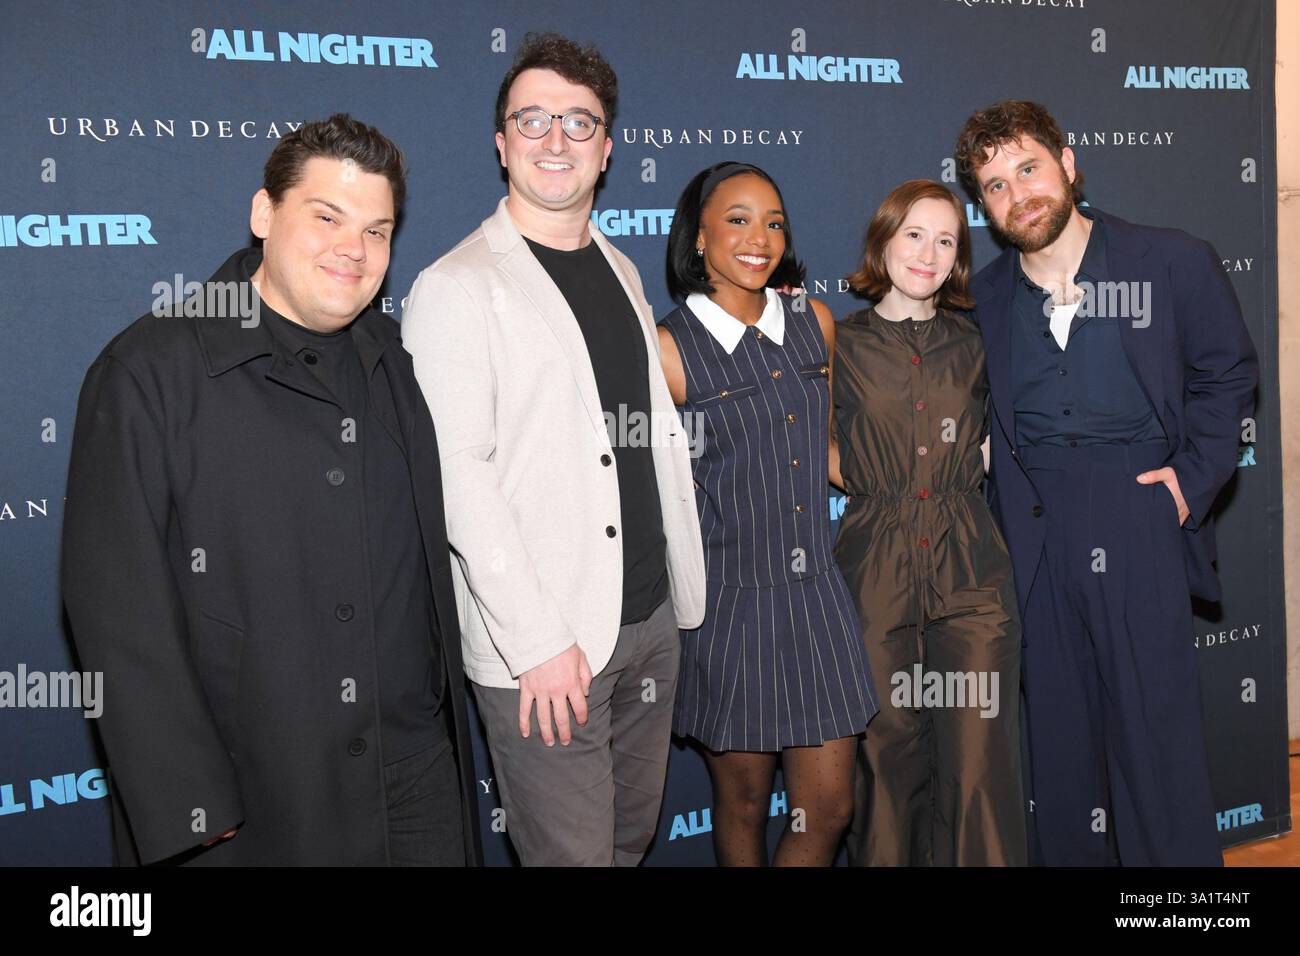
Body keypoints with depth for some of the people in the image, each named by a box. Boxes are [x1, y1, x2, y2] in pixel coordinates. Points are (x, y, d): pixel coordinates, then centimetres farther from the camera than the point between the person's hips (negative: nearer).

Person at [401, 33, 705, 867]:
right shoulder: (457, 287, -10)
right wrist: (537, 641, -19)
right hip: (546, 647, -7)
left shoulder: (620, 270, 14)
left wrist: (681, 585, 11)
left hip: (652, 618, 7)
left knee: (634, 835, 19)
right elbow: (457, 475, -16)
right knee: (573, 853, 2)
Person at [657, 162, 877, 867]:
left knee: (829, 808, 8)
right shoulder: (670, 347, -10)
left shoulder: (814, 321, 5)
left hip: (815, 590, 4)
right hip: (729, 599, -4)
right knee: (744, 805, 13)